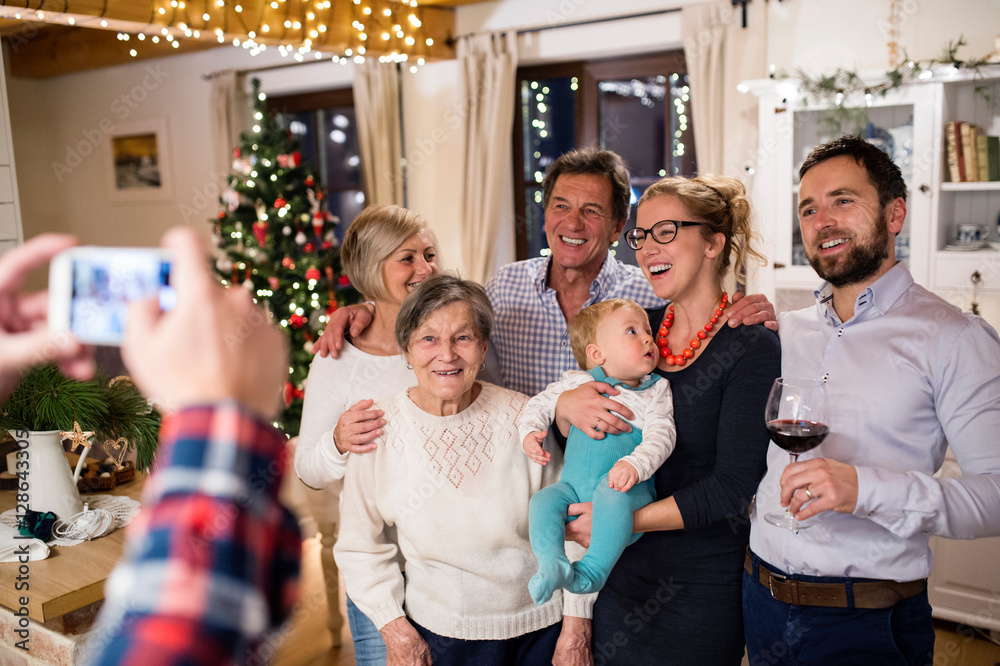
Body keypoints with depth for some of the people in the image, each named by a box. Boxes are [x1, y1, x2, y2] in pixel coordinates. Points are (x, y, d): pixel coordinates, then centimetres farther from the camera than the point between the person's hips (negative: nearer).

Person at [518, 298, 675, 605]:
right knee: (543, 500, -23)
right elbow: (541, 404, 16)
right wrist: (530, 431, -7)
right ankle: (553, 565, -27)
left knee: (611, 492, -35)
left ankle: (592, 572, -32)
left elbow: (660, 435, -5)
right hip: (574, 485, 3)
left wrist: (635, 464, -26)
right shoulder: (577, 382, 10)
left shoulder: (656, 390, 8)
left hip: (628, 487, -2)